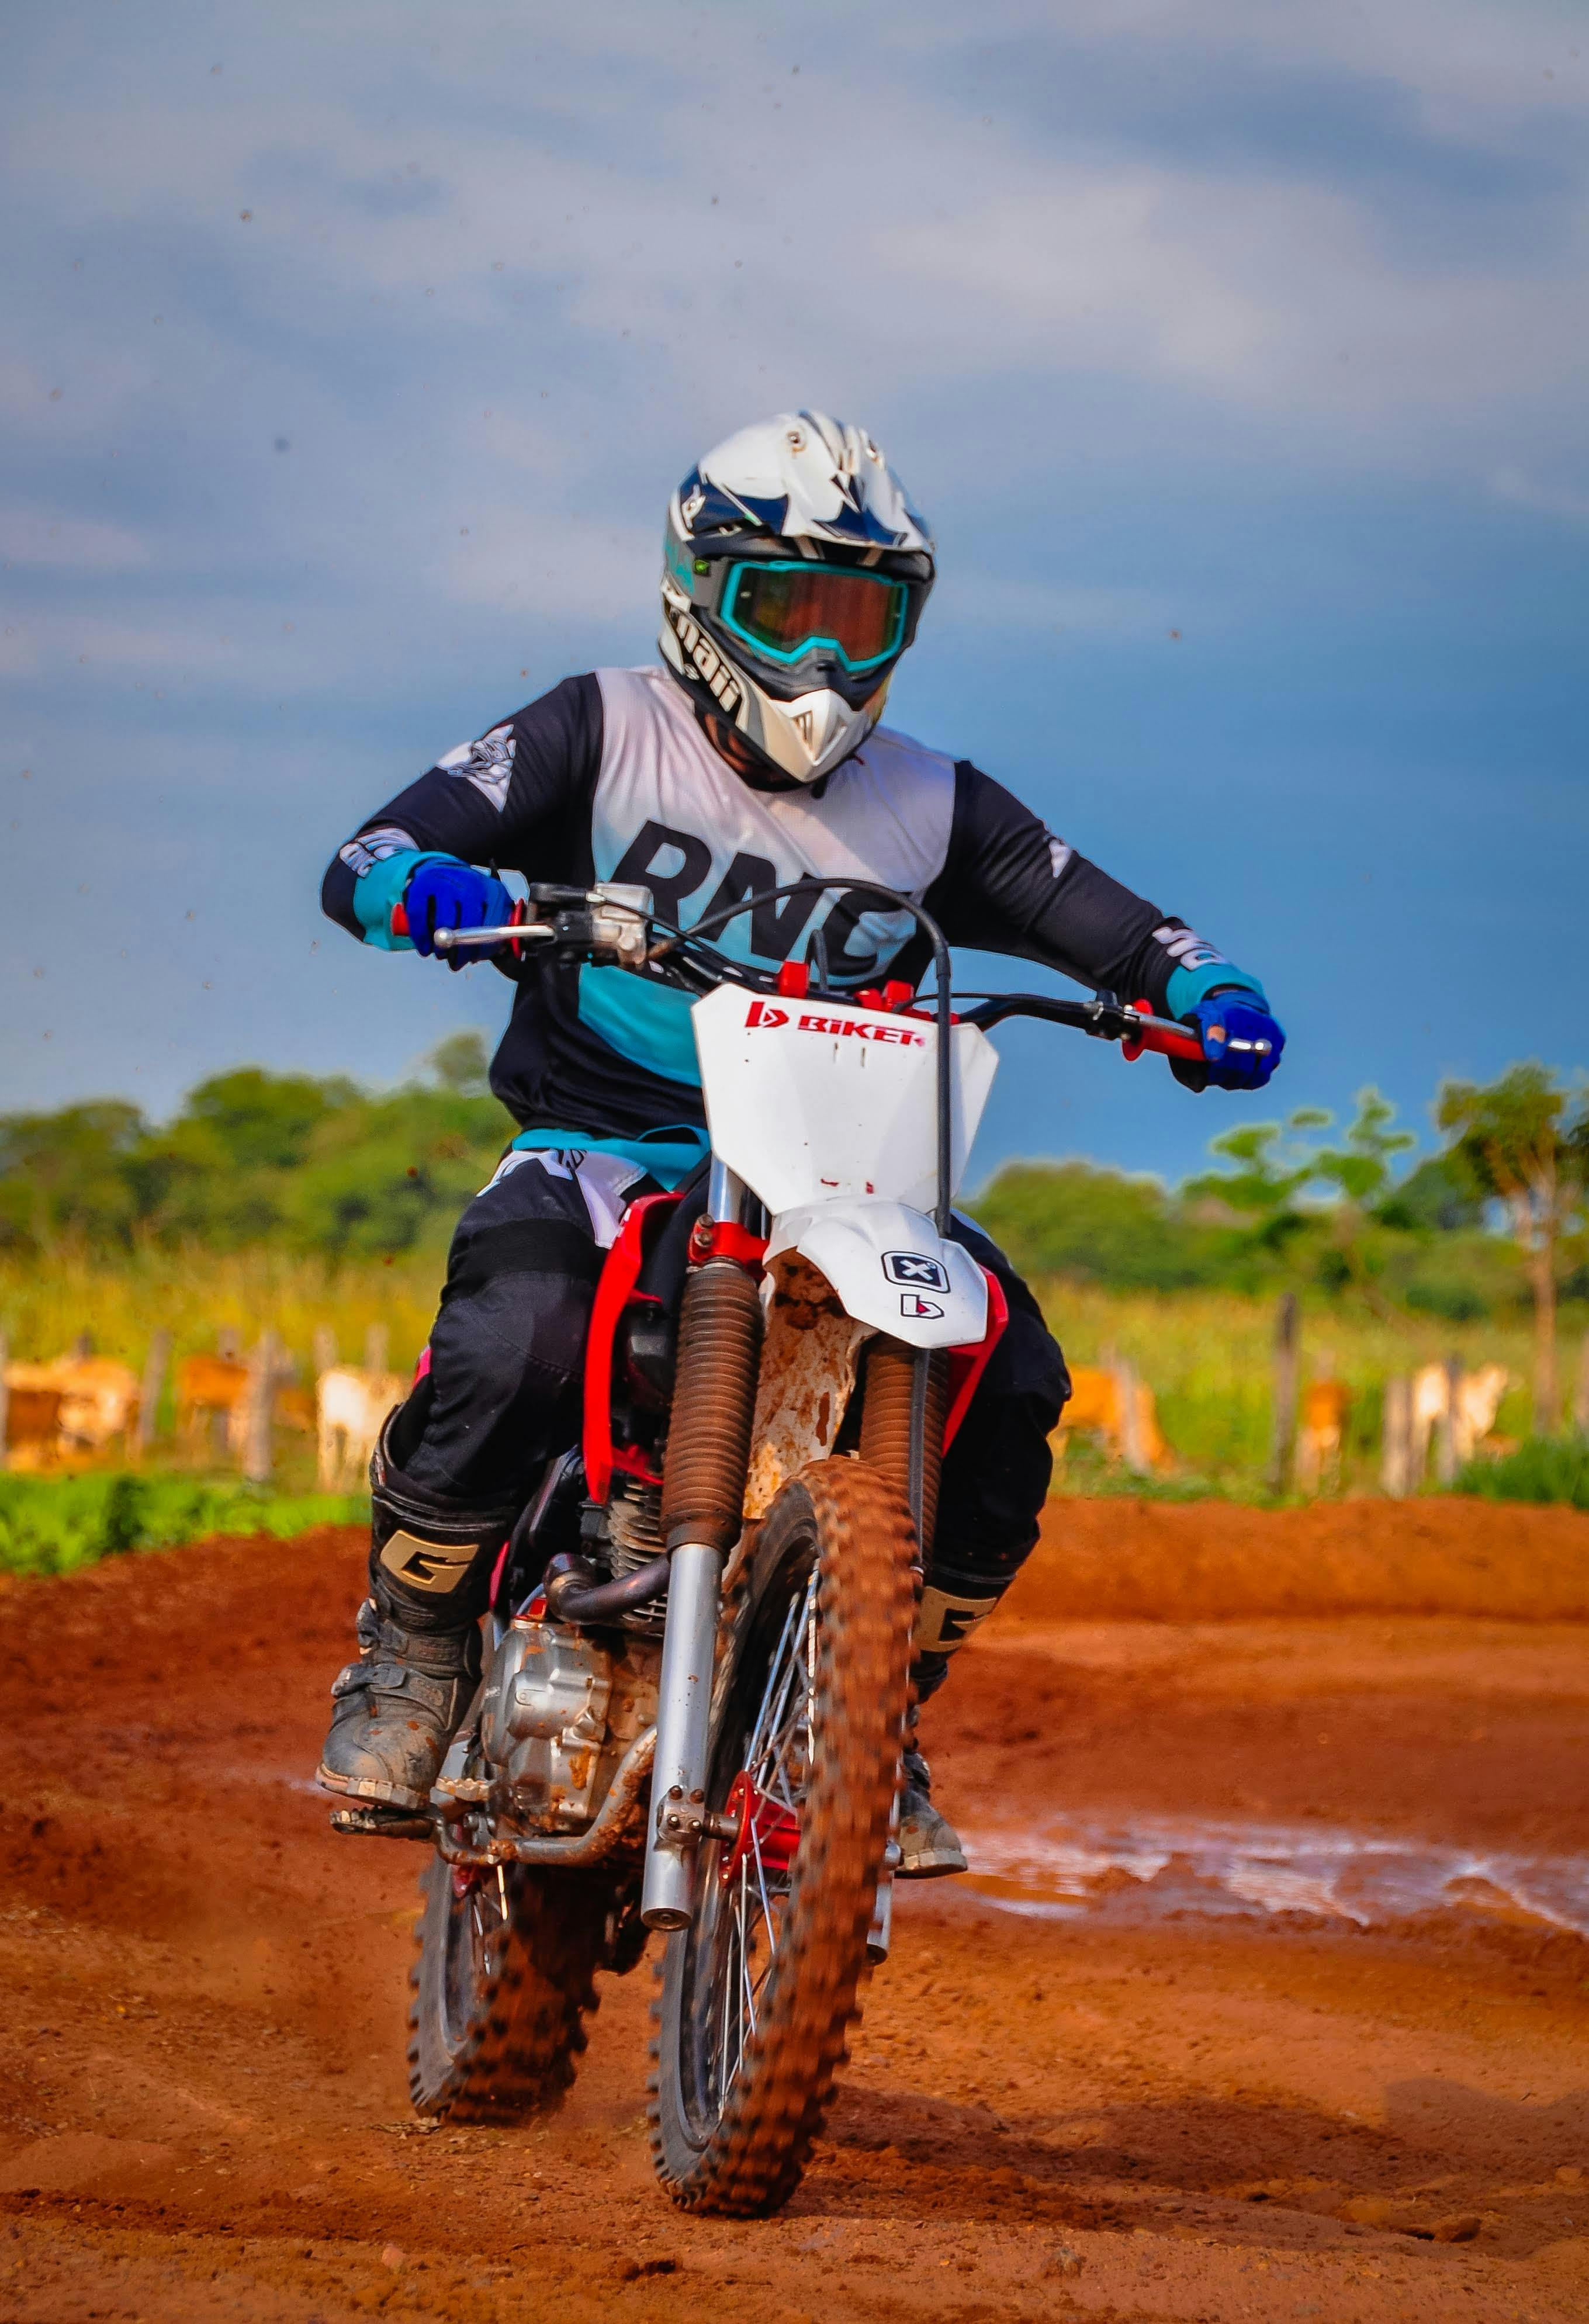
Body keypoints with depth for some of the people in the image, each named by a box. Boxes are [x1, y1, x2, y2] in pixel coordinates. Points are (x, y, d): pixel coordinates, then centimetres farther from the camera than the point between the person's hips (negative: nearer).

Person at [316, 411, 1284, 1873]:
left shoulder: (929, 806, 12)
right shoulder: (607, 734, 3)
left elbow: (1094, 915, 11)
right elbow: (371, 853, -6)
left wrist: (1201, 987, -12)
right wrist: (421, 884, -31)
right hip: (603, 1148, -3)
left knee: (1014, 1380, -19)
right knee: (510, 1346, -35)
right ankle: (412, 1655, -9)